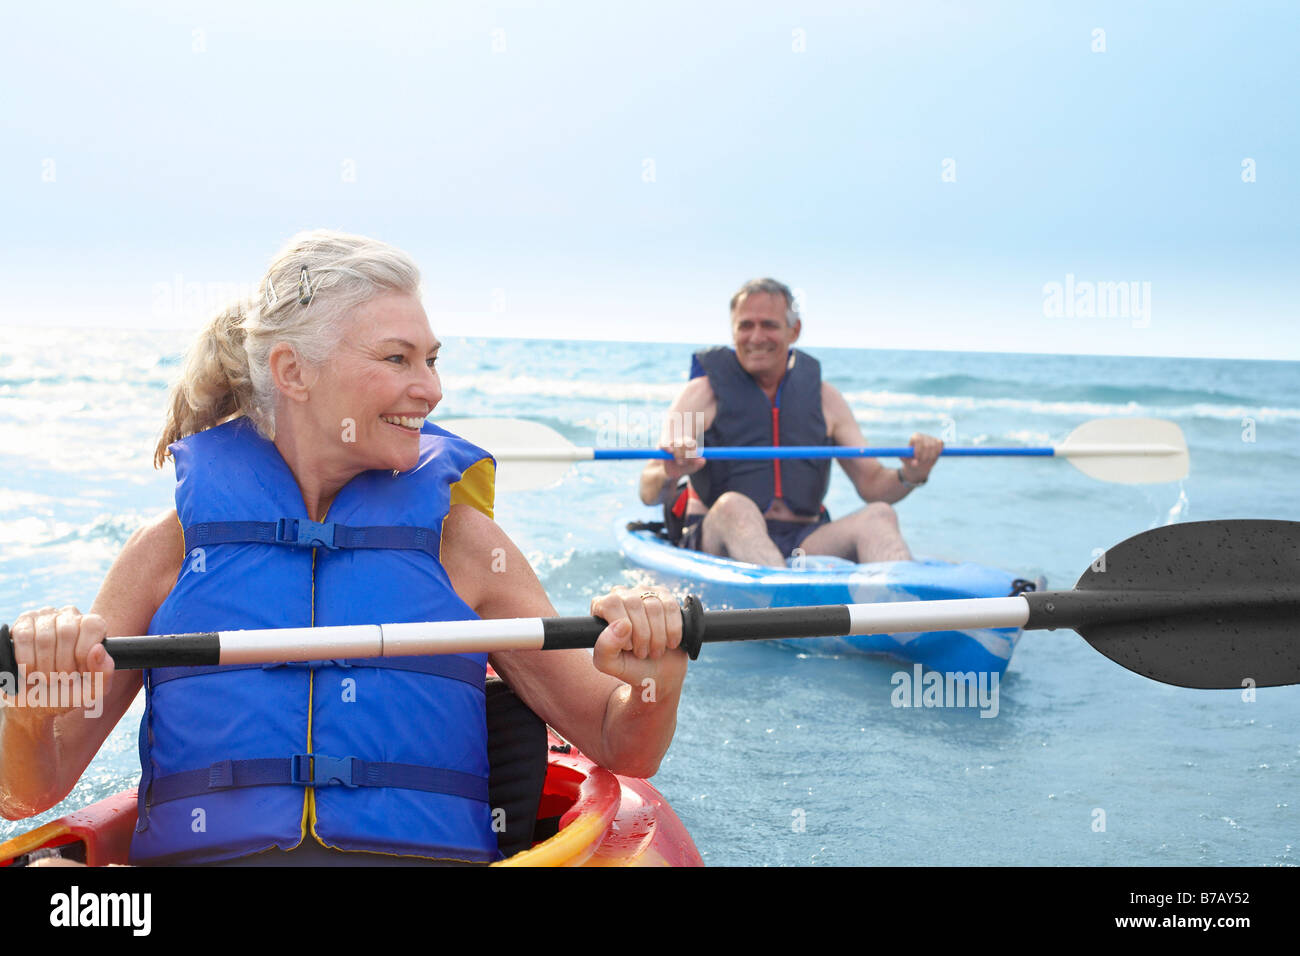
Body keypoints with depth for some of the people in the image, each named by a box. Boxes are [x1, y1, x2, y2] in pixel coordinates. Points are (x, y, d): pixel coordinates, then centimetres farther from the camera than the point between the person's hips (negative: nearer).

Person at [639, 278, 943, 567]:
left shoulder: (824, 398, 14)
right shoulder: (703, 393, 3)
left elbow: (872, 484, 12)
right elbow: (649, 494, -7)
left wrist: (910, 476, -11)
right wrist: (668, 476, -32)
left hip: (803, 545, 3)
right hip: (716, 544, -3)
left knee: (879, 516, -23)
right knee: (734, 507, -35)